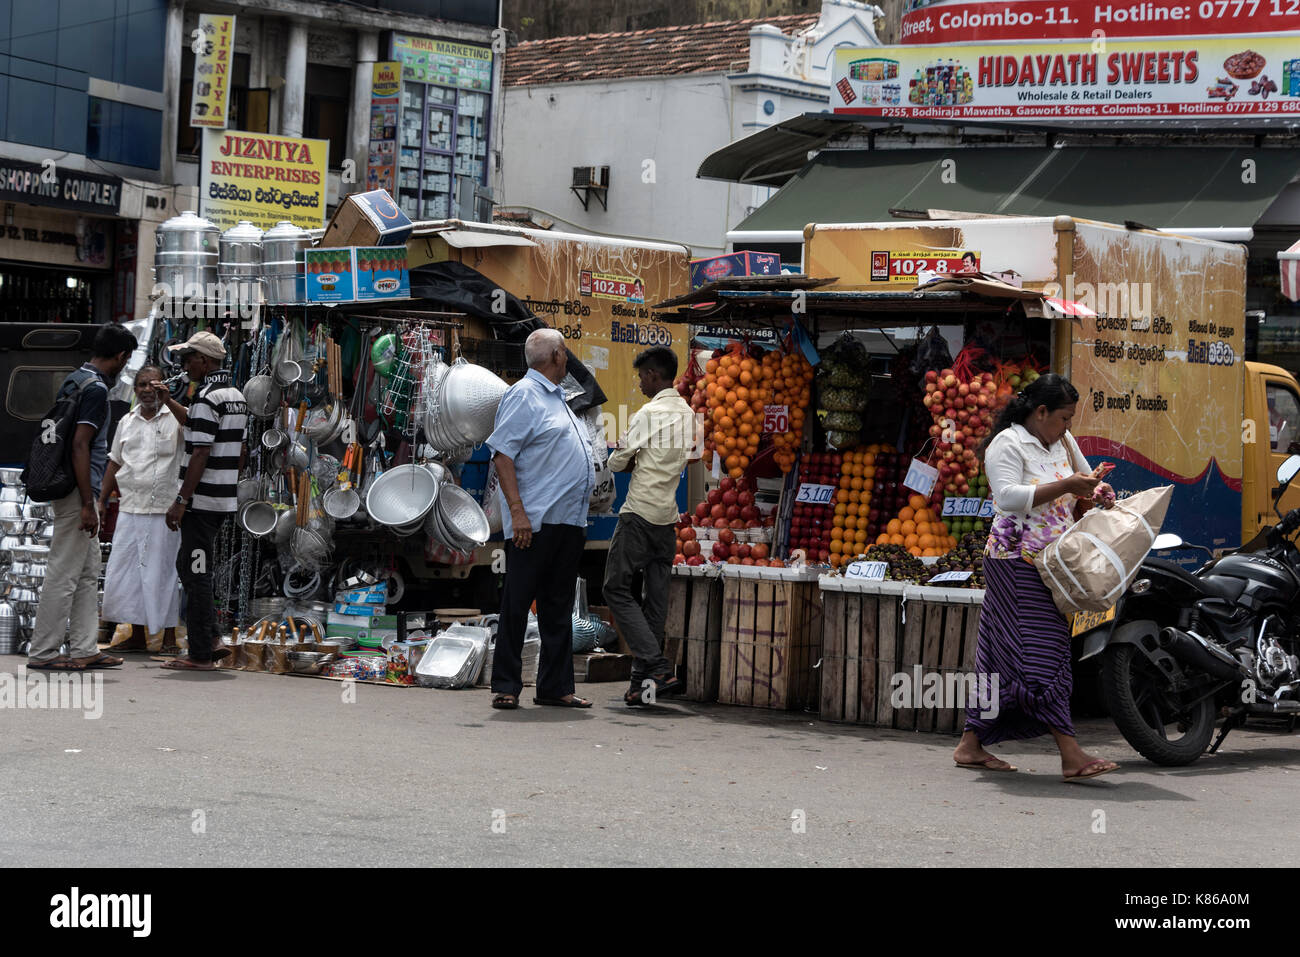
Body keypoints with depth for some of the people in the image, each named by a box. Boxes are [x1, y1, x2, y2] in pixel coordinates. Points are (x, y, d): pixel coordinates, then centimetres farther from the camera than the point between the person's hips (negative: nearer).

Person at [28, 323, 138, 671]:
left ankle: (83, 649, 16)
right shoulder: (96, 388, -16)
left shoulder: (74, 380, 13)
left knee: (88, 572, 13)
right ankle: (42, 652, 0)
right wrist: (88, 504, -22)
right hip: (79, 491, -10)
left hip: (69, 488, 10)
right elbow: (80, 445, -23)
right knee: (64, 574, -5)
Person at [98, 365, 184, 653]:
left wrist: (168, 400, -38)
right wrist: (102, 500, 18)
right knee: (125, 570, 6)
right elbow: (115, 463, 20)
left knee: (162, 572, -2)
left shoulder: (174, 417, -1)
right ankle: (137, 635, 15)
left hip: (164, 510, -5)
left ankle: (169, 637, 6)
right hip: (130, 508, 5)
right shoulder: (127, 422, 15)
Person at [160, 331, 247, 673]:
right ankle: (211, 641, 16)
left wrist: (180, 501, -19)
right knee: (187, 566, 18)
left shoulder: (207, 397, -16)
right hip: (225, 498, 9)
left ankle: (200, 654, 0)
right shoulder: (237, 396, 13)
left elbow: (201, 454, -21)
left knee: (197, 574, -3)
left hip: (201, 500, -9)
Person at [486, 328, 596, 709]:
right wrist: (517, 510, -21)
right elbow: (502, 454, -14)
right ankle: (506, 687, 0)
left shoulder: (557, 399, 22)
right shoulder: (523, 395, -6)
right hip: (534, 522, -9)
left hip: (569, 522, 9)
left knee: (559, 607, 10)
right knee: (517, 604, -4)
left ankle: (555, 687, 14)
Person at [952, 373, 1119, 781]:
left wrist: (1095, 493, 5)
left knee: (1002, 656, 10)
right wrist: (1067, 486, -23)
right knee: (1038, 654, -12)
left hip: (1051, 564, 9)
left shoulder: (1063, 441, 16)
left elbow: (1083, 481, 29)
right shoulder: (1007, 445, -9)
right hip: (1017, 563, -9)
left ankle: (971, 745, 15)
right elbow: (1009, 496, -23)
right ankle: (1071, 755, -18)